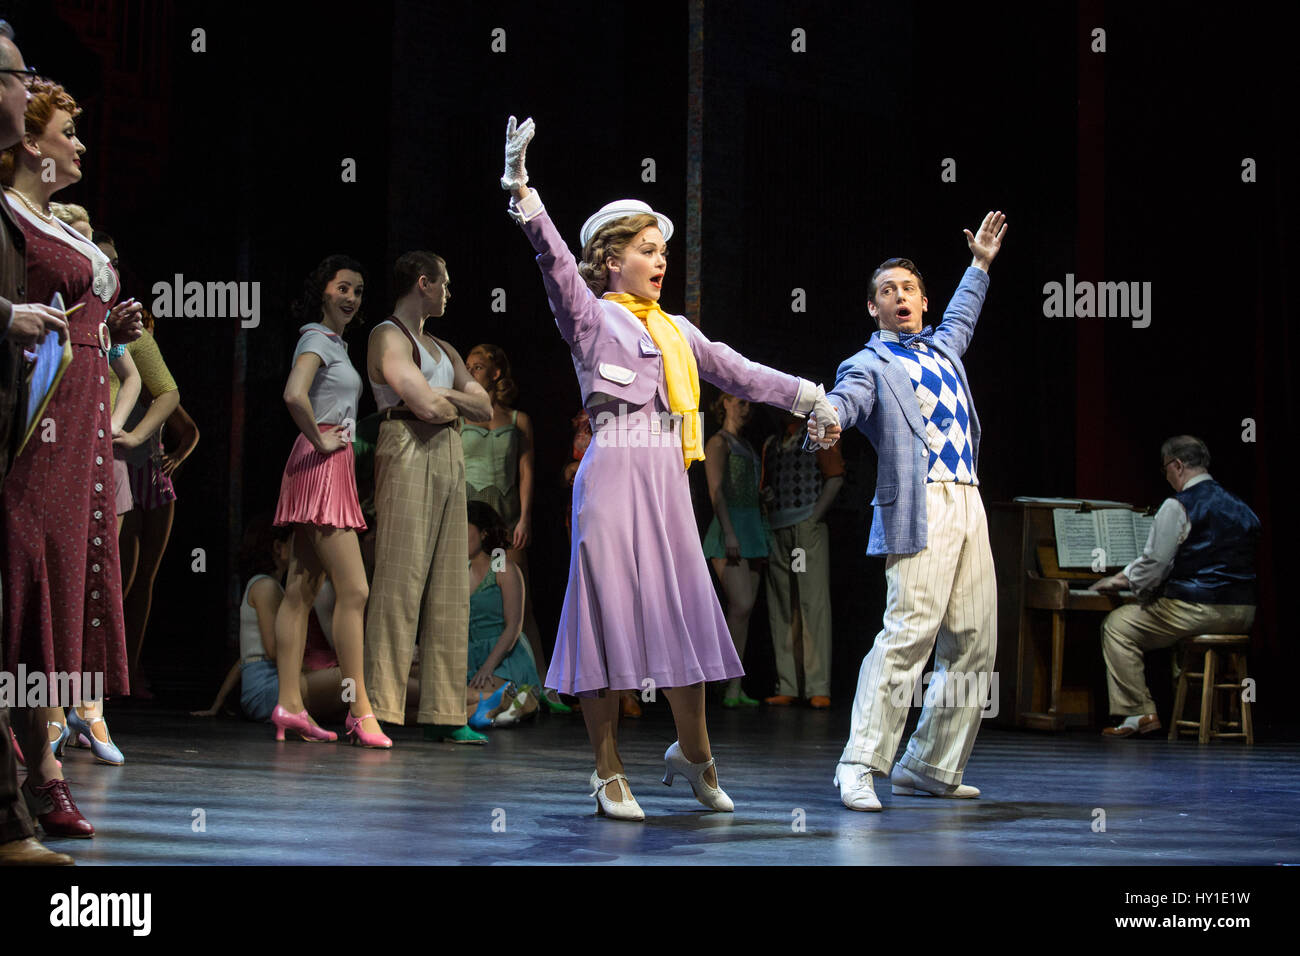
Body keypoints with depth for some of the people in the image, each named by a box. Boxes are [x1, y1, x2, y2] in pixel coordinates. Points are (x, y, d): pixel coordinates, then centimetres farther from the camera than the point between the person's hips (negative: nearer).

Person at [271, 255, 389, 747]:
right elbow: (294, 395, -27)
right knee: (353, 589, -12)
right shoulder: (318, 338, -8)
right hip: (321, 468, -10)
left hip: (332, 470, 10)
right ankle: (360, 712, -11)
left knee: (302, 590, 6)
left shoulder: (336, 342, 21)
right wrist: (320, 439, -15)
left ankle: (290, 706, 7)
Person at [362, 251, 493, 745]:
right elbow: (426, 406, -14)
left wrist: (443, 396, -1)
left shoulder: (443, 349, 25)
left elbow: (485, 409, 16)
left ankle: (444, 713, 5)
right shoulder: (388, 337, -2)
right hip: (407, 456, -8)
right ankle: (378, 709, -12)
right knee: (399, 579, -13)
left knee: (449, 587, 4)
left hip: (449, 460, 8)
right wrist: (459, 400, 7)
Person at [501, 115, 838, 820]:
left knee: (687, 611, 6)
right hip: (614, 474, -6)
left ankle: (692, 751, 23)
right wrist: (522, 191, -26)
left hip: (668, 480, 6)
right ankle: (608, 770, 5)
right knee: (613, 609, -3)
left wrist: (807, 396, 18)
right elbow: (555, 260, -12)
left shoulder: (674, 330, 20)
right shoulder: (589, 314, 2)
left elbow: (737, 371, 23)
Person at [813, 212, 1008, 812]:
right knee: (909, 632, -19)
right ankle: (859, 767, -17)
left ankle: (929, 768, 12)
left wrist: (980, 264, 56)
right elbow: (846, 397, -18)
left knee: (974, 643, 5)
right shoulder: (869, 364, 4)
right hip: (920, 509, -8)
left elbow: (962, 315, 49)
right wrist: (827, 417, -40)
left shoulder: (942, 347, 25)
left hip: (969, 504, 8)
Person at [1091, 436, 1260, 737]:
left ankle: (1140, 713, -3)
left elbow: (1154, 563, -12)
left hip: (1199, 610, -9)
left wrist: (1123, 579, 8)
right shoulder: (1239, 506, 16)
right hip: (1243, 615, 9)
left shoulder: (1179, 505, -10)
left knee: (1117, 626, 3)